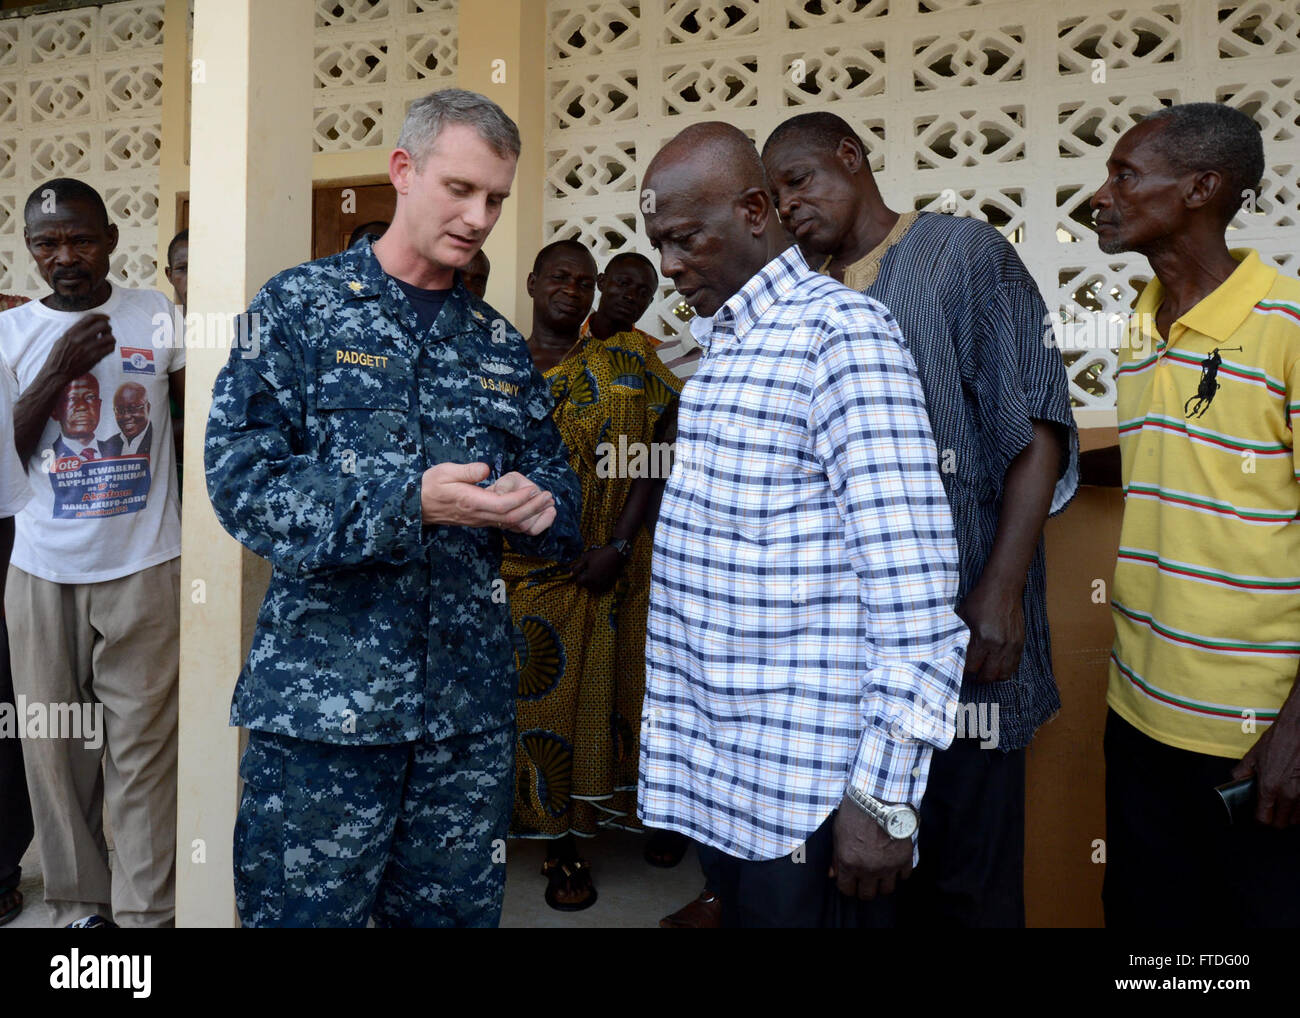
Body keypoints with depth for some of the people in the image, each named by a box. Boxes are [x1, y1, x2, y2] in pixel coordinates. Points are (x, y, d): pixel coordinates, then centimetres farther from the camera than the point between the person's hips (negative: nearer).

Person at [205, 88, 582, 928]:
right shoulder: (298, 307, -1)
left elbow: (557, 493, 14)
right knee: (306, 909, 9)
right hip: (325, 698, -3)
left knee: (459, 910, 15)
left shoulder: (501, 345, 12)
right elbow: (242, 483, -12)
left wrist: (540, 507, -10)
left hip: (473, 704, 4)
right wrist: (413, 502, -23)